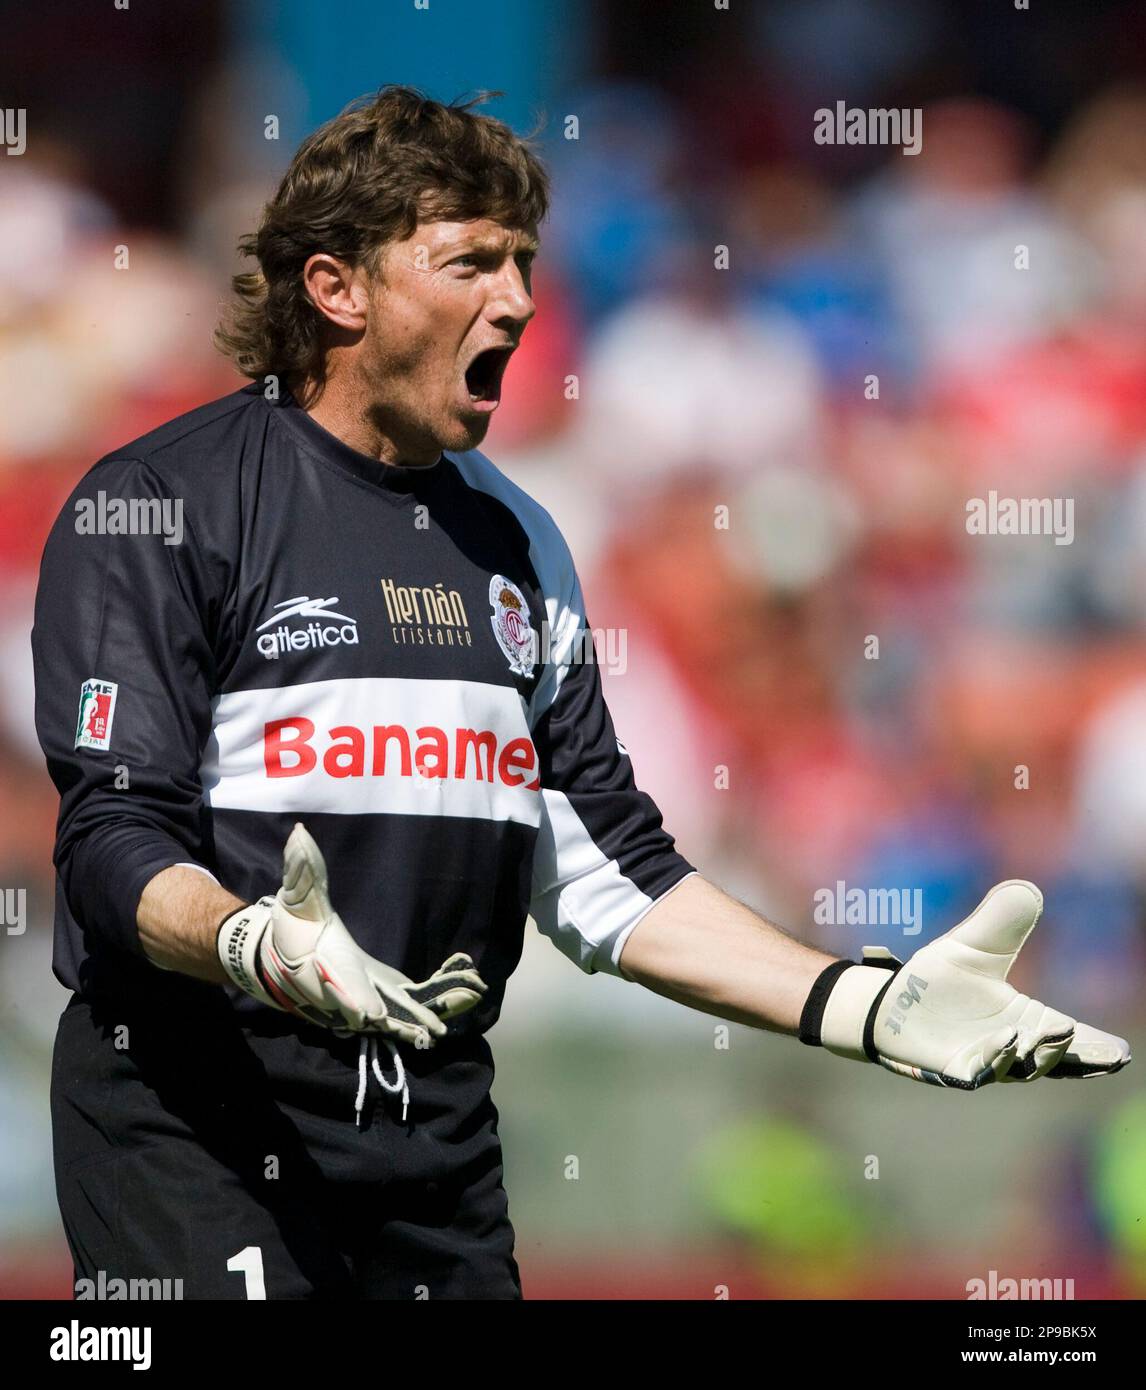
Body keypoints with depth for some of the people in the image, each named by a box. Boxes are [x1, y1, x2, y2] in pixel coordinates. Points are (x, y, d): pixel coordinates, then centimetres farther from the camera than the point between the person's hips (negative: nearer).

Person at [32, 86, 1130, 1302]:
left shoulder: (515, 544, 16)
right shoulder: (163, 504, -4)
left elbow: (600, 871, 15)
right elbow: (115, 839, -12)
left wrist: (866, 1006, 4)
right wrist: (257, 949, -33)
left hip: (440, 1139, 6)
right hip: (197, 1125, -6)